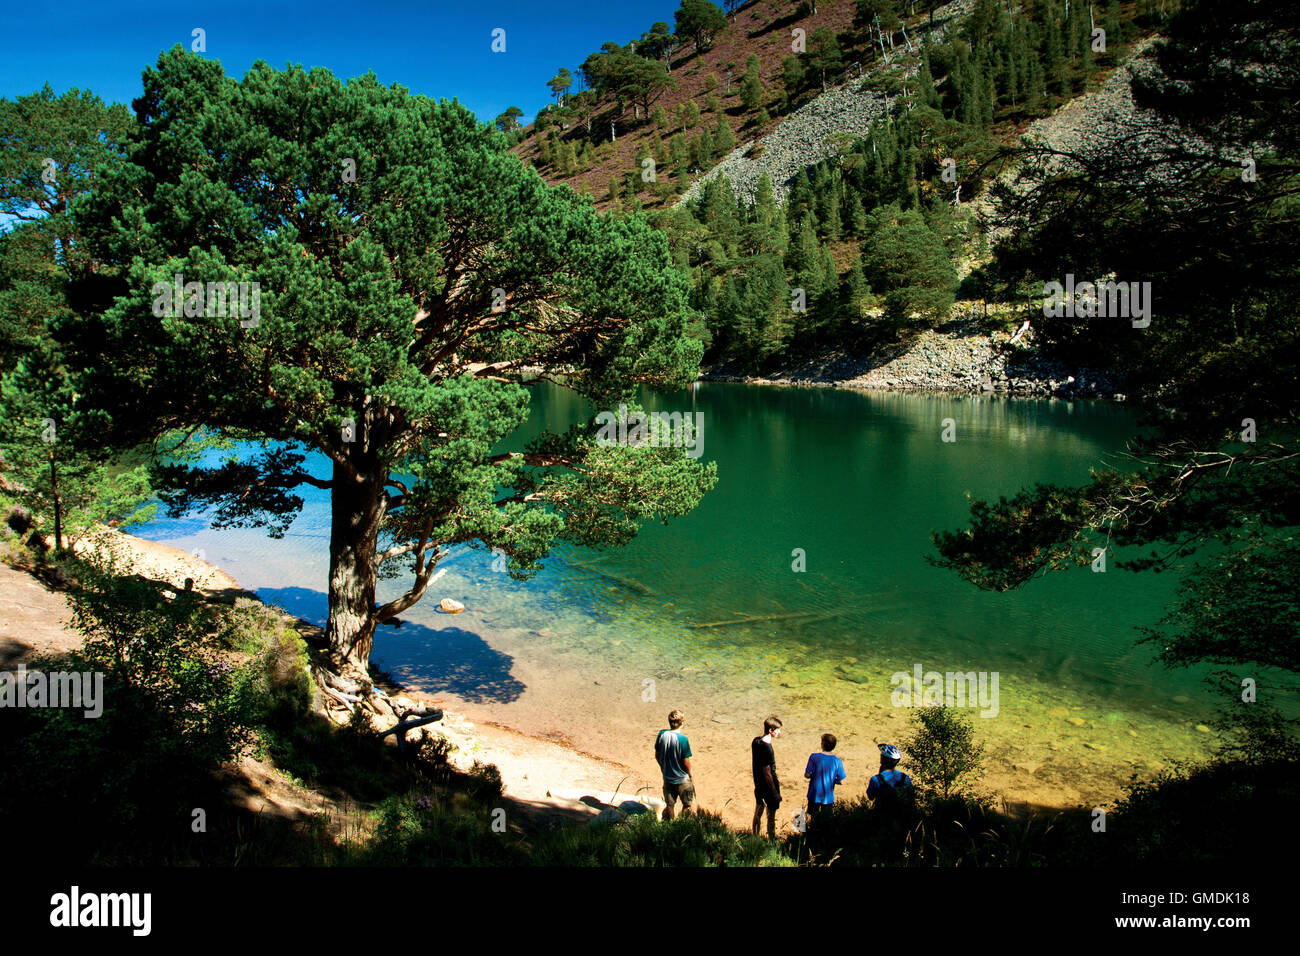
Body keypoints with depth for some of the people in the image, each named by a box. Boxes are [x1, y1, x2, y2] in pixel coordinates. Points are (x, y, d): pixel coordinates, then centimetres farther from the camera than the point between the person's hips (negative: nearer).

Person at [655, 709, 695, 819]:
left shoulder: (662, 734, -10)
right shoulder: (683, 739, -24)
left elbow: (657, 755, 1)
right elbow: (686, 762, -18)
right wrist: (691, 776, -1)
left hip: (667, 777, 5)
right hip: (682, 779, -5)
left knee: (669, 805, 21)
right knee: (688, 805, 17)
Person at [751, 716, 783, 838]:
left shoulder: (756, 741, -4)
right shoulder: (767, 749, -29)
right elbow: (767, 773, -26)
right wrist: (775, 793, -17)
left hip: (758, 783, 8)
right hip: (768, 785, -8)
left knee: (758, 812, 22)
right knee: (771, 816, 10)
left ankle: (755, 837, 35)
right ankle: (771, 840, 23)